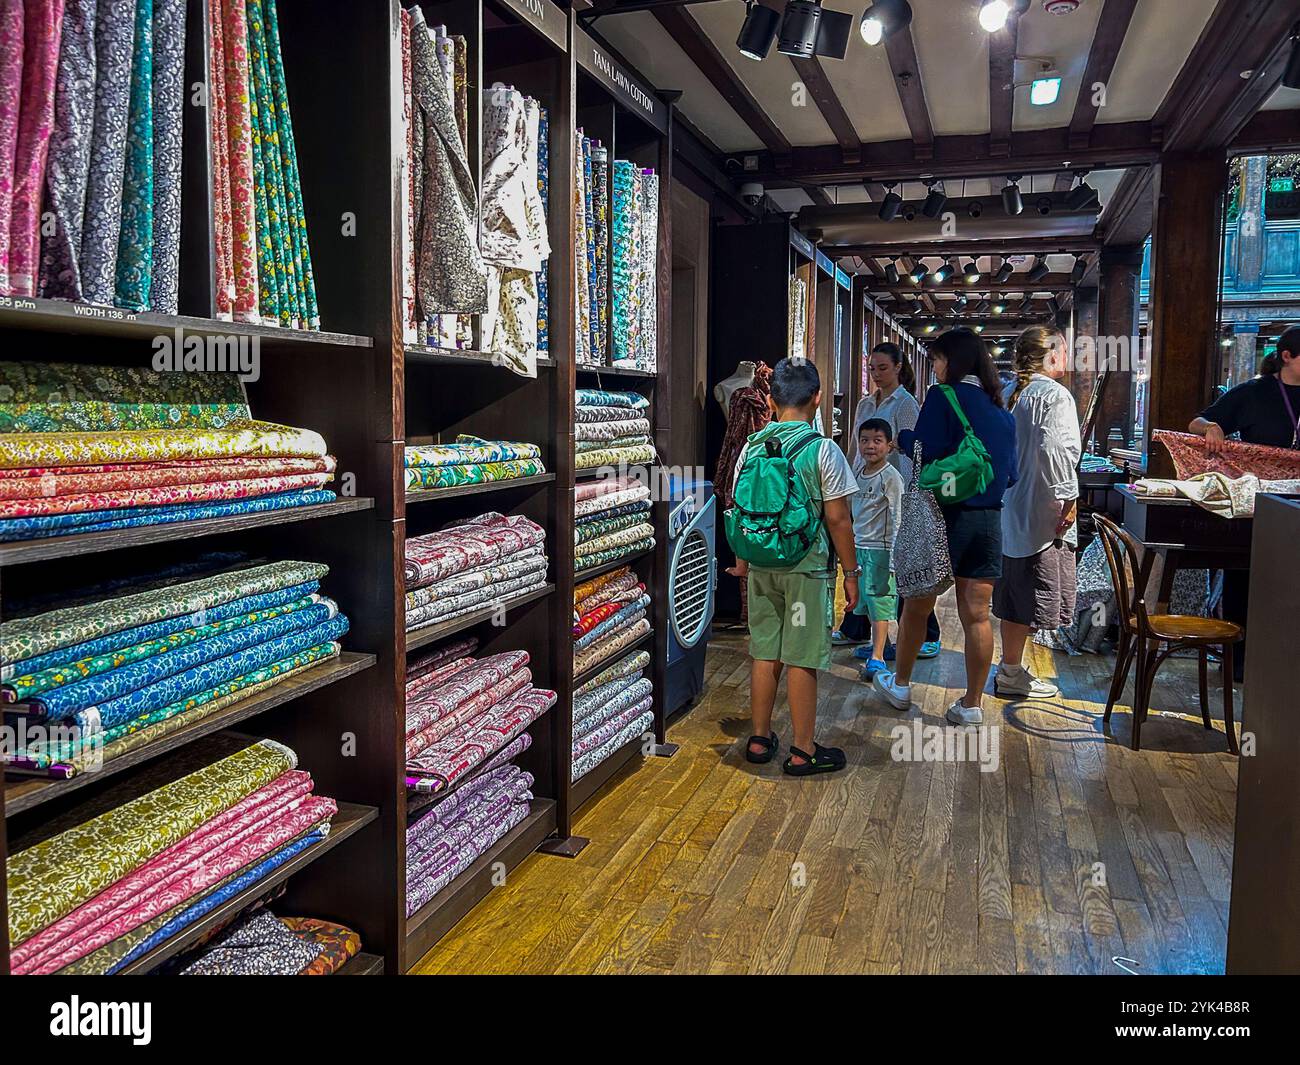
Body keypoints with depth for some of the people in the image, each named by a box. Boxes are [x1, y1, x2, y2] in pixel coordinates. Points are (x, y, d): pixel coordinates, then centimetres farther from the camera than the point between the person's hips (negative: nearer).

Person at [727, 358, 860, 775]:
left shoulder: (752, 447, 1)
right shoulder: (823, 450, -11)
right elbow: (837, 518, -10)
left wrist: (742, 562, 18)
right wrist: (851, 572, -1)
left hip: (762, 565, 4)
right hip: (808, 568, -4)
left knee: (764, 654, 14)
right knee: (801, 659, 3)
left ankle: (760, 739, 25)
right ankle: (803, 751, 14)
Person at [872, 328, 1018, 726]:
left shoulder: (942, 397, -9)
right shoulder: (1001, 411, 11)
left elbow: (925, 451, -18)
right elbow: (1010, 474, 13)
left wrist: (902, 436, 0)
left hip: (945, 515, -5)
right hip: (989, 520, 5)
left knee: (916, 606, 12)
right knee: (976, 615, 7)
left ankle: (900, 685, 27)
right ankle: (972, 704, 13)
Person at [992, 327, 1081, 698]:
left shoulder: (1009, 393, 13)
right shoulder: (1054, 394, -13)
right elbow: (1056, 449, -24)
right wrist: (1069, 498, -18)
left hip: (1011, 509, 9)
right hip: (1042, 511, -9)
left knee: (1014, 594, 15)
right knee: (1030, 598, 0)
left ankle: (1010, 667, 24)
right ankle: (1011, 673, 7)